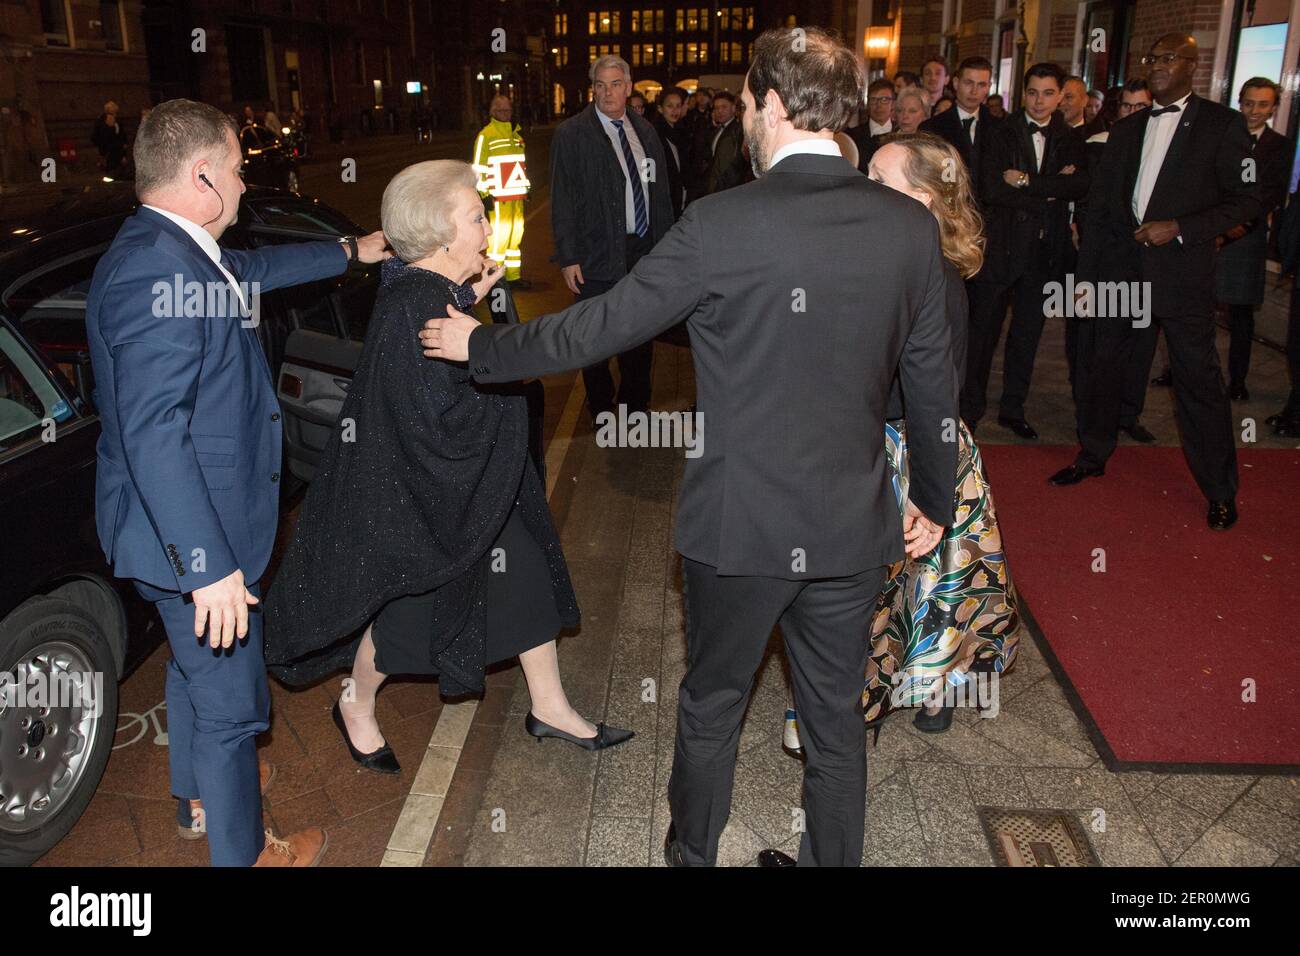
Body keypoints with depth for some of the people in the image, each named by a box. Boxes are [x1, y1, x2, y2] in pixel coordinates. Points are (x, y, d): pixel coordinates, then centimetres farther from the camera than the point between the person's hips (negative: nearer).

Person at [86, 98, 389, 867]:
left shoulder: (172, 252, 5)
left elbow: (249, 269, 27)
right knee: (232, 701, 7)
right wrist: (209, 566, -30)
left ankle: (199, 797, 52)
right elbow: (153, 436, -31)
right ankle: (243, 852, 28)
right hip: (196, 541, -11)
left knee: (199, 669, 29)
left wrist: (349, 251, 37)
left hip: (198, 526, 11)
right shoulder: (155, 270, -27)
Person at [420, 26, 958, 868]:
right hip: (855, 525, 4)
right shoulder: (912, 226, -4)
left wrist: (480, 345, 6)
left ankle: (692, 853, 41)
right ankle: (832, 859, 38)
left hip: (743, 522, -3)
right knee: (837, 715, 20)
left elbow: (602, 326, -9)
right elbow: (934, 381, 2)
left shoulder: (723, 224, -17)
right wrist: (934, 501, 16)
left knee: (711, 707, 19)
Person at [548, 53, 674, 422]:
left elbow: (660, 192, 12)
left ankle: (635, 404, 31)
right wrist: (568, 257, -13)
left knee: (641, 336, 14)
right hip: (598, 255, -4)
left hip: (645, 250, 5)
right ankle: (601, 412, 22)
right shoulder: (571, 134, -6)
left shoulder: (645, 132, 9)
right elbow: (562, 201, -8)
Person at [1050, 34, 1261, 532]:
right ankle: (1093, 455, 31)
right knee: (1104, 364, 12)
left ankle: (1220, 489, 9)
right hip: (1120, 267, 5)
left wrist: (1179, 227, -16)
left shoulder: (1222, 124, 0)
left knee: (1199, 377, -2)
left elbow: (1246, 201, -3)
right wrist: (1086, 275, 8)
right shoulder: (1126, 129, 13)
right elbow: (1099, 205, 12)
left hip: (1182, 270, -4)